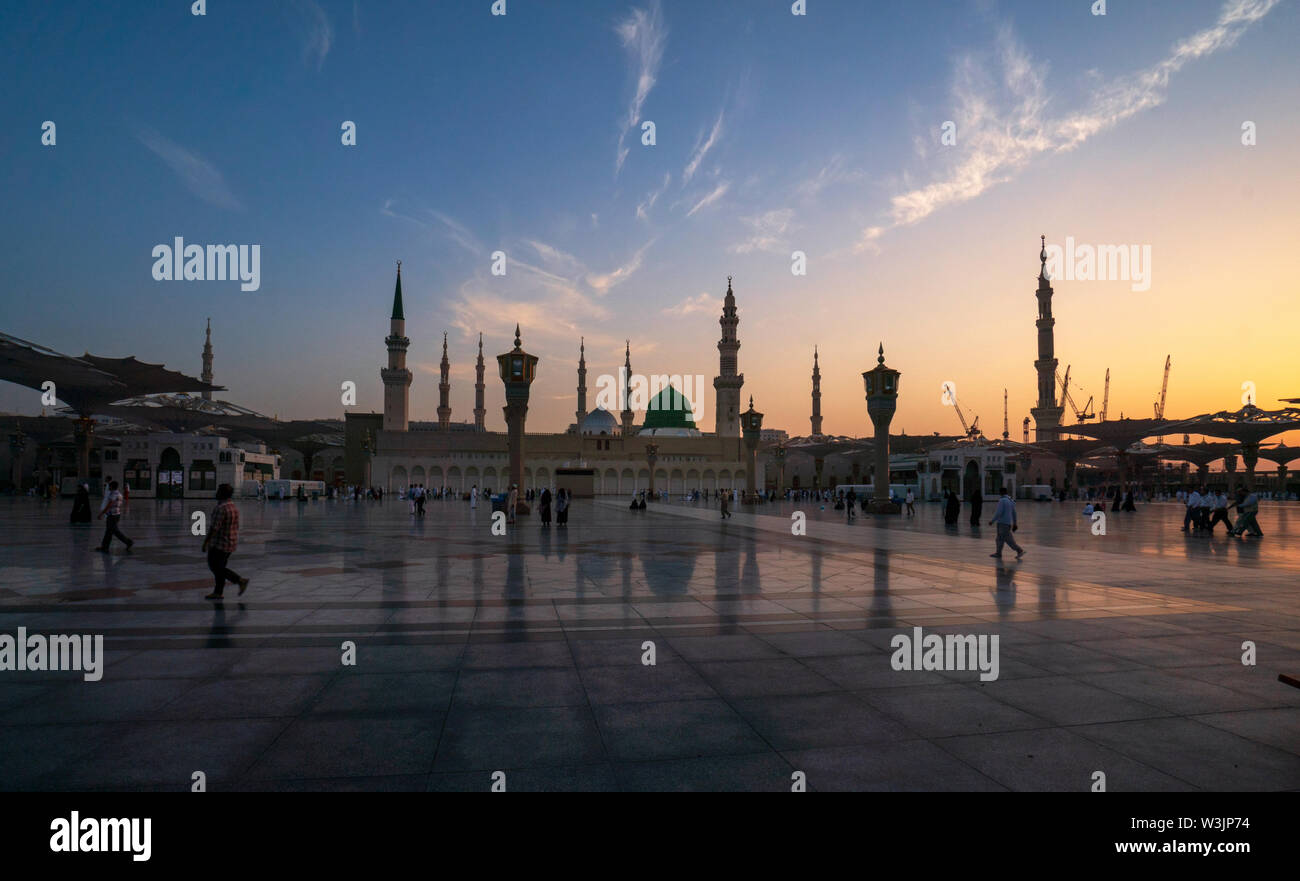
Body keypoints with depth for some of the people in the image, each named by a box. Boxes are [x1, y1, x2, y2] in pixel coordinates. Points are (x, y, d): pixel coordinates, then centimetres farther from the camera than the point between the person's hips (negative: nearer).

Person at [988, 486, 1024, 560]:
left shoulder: (1001, 501, -16)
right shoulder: (1011, 501, 10)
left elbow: (999, 513, -21)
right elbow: (1014, 513, 16)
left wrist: (992, 521, -14)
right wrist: (1015, 523, 24)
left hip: (1003, 523, -9)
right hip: (1009, 522, 9)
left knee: (1008, 539, -5)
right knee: (1000, 538, 12)